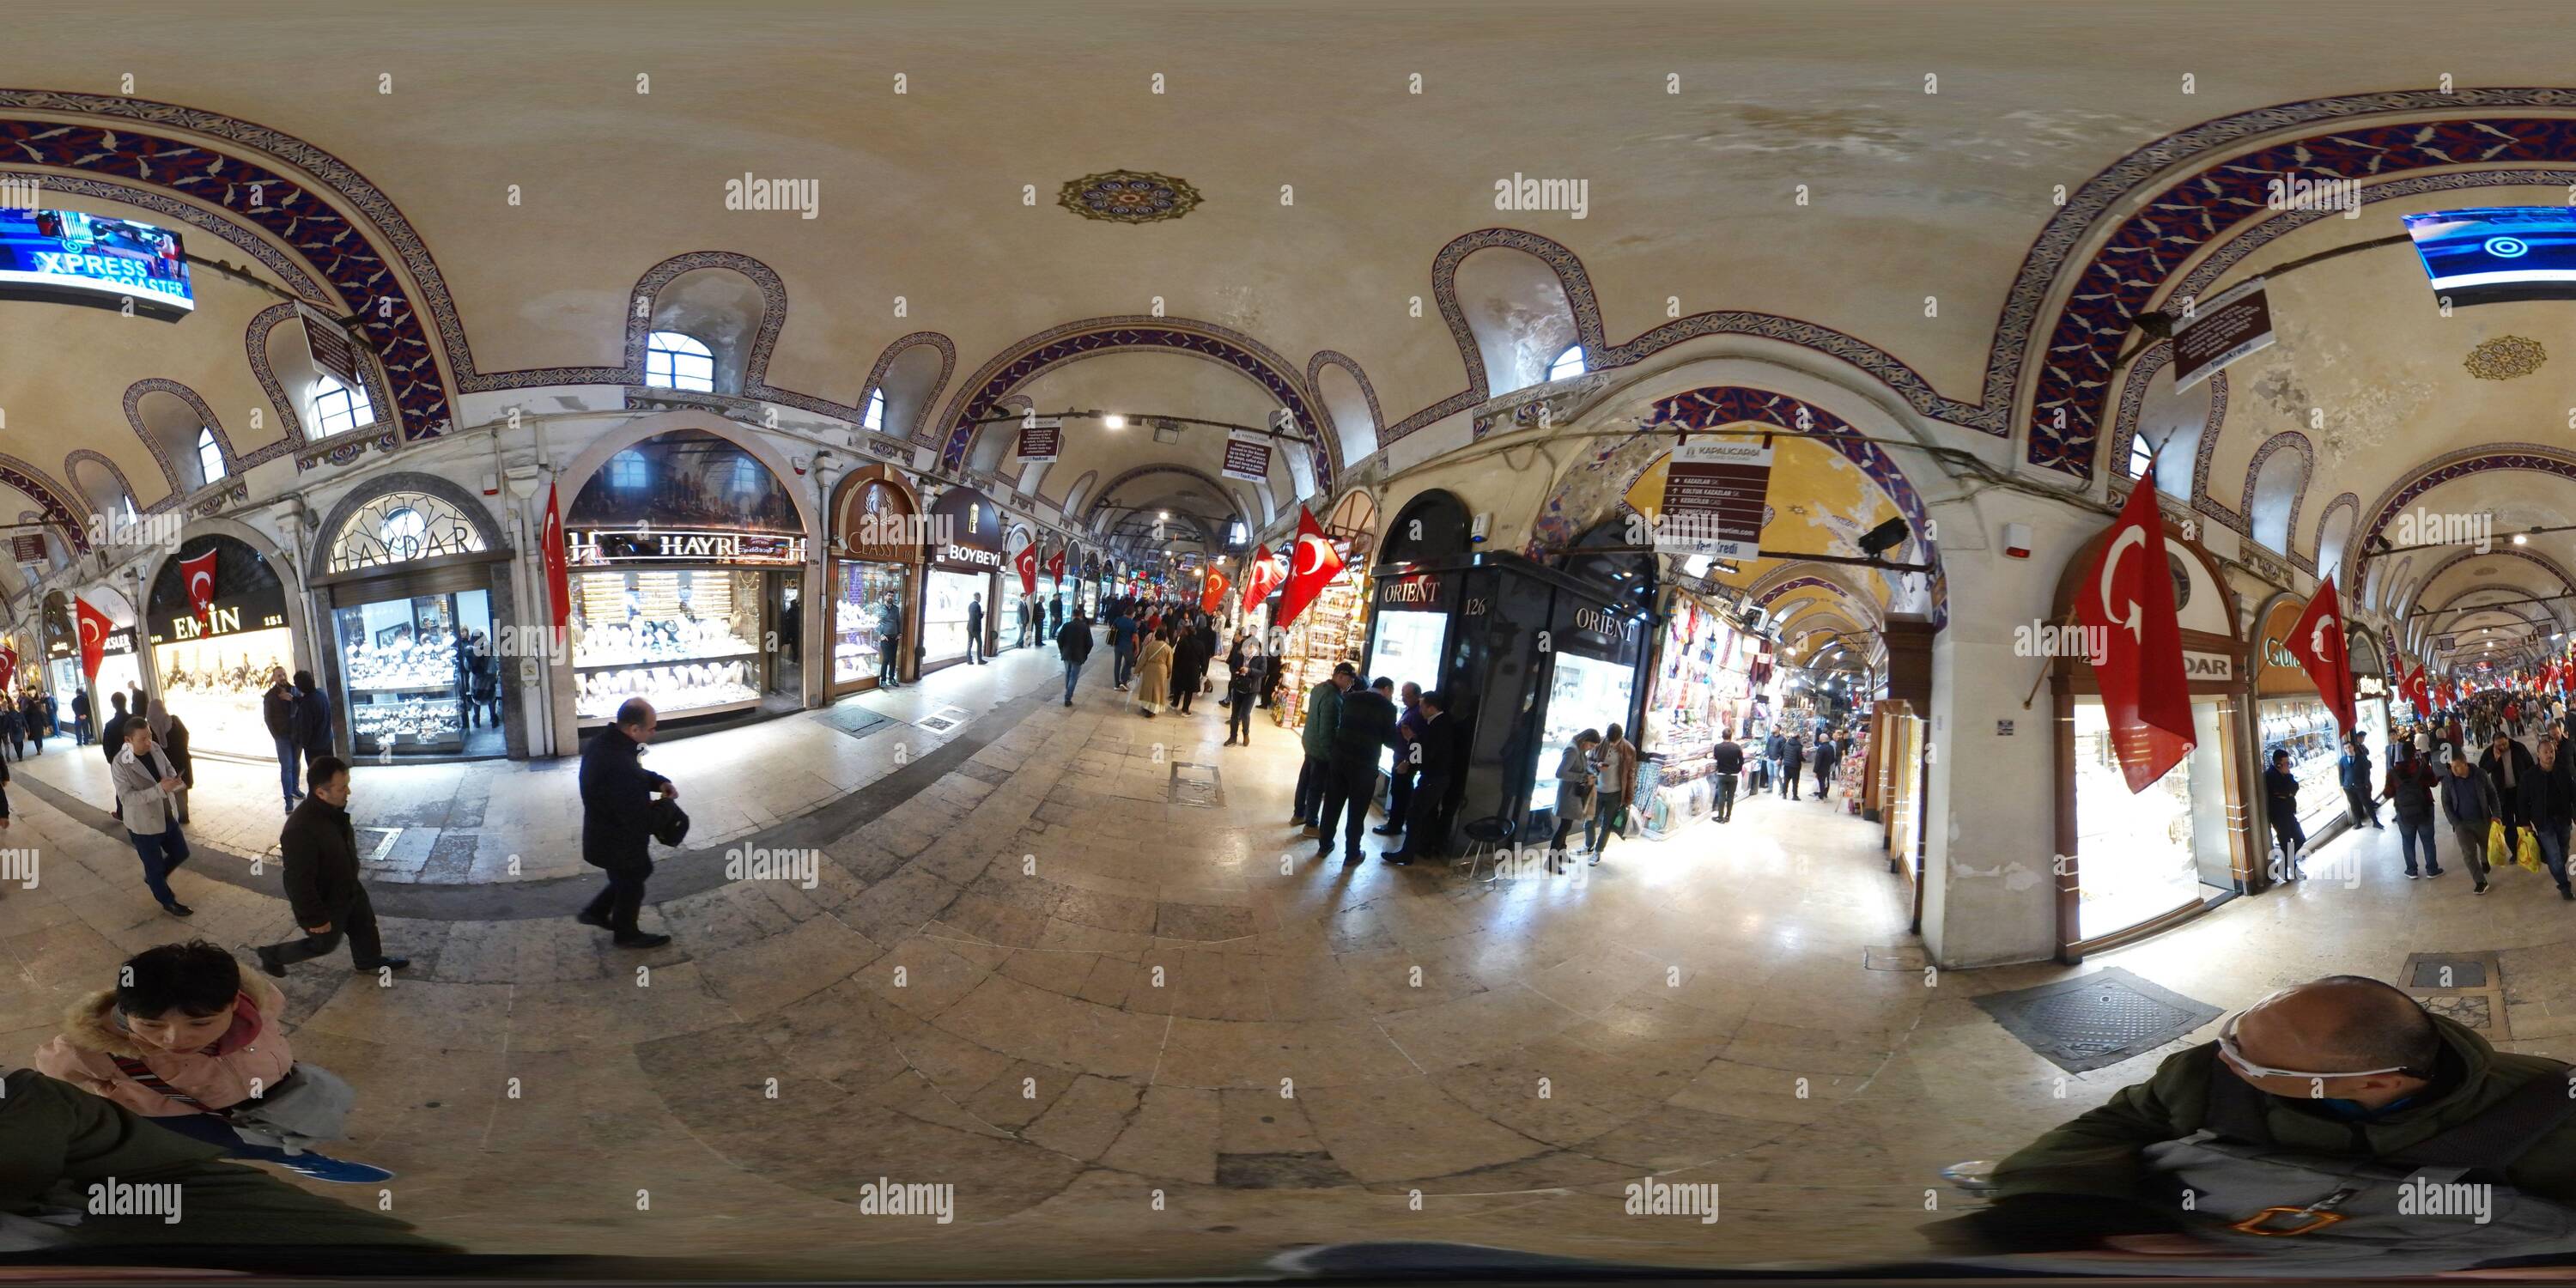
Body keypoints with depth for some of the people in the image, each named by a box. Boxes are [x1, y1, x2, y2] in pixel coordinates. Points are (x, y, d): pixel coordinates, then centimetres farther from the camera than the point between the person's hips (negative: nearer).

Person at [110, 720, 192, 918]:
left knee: (180, 853, 20)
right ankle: (168, 902, 34)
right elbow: (126, 798, -29)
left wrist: (172, 779, -15)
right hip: (143, 824, -6)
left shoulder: (154, 749, -8)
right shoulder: (121, 764, -26)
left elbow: (168, 767, 10)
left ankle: (153, 879, 46)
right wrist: (160, 789, -38)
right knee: (155, 865, 12)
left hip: (166, 817, 6)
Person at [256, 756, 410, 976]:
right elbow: (300, 883, -33)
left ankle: (370, 960, 55)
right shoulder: (301, 831, -42)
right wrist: (316, 918, -22)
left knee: (364, 925, 27)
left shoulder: (333, 808, -14)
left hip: (348, 889, 7)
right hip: (325, 903, -7)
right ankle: (272, 955, 40)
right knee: (324, 944, 19)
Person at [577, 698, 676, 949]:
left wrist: (659, 782, -6)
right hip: (618, 843, -8)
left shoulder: (604, 741, -8)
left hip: (604, 834, 8)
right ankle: (627, 934, 40)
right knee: (630, 888, 18)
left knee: (624, 881, 31)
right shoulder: (620, 768, -40)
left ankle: (595, 912, 46)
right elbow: (637, 817, -31)